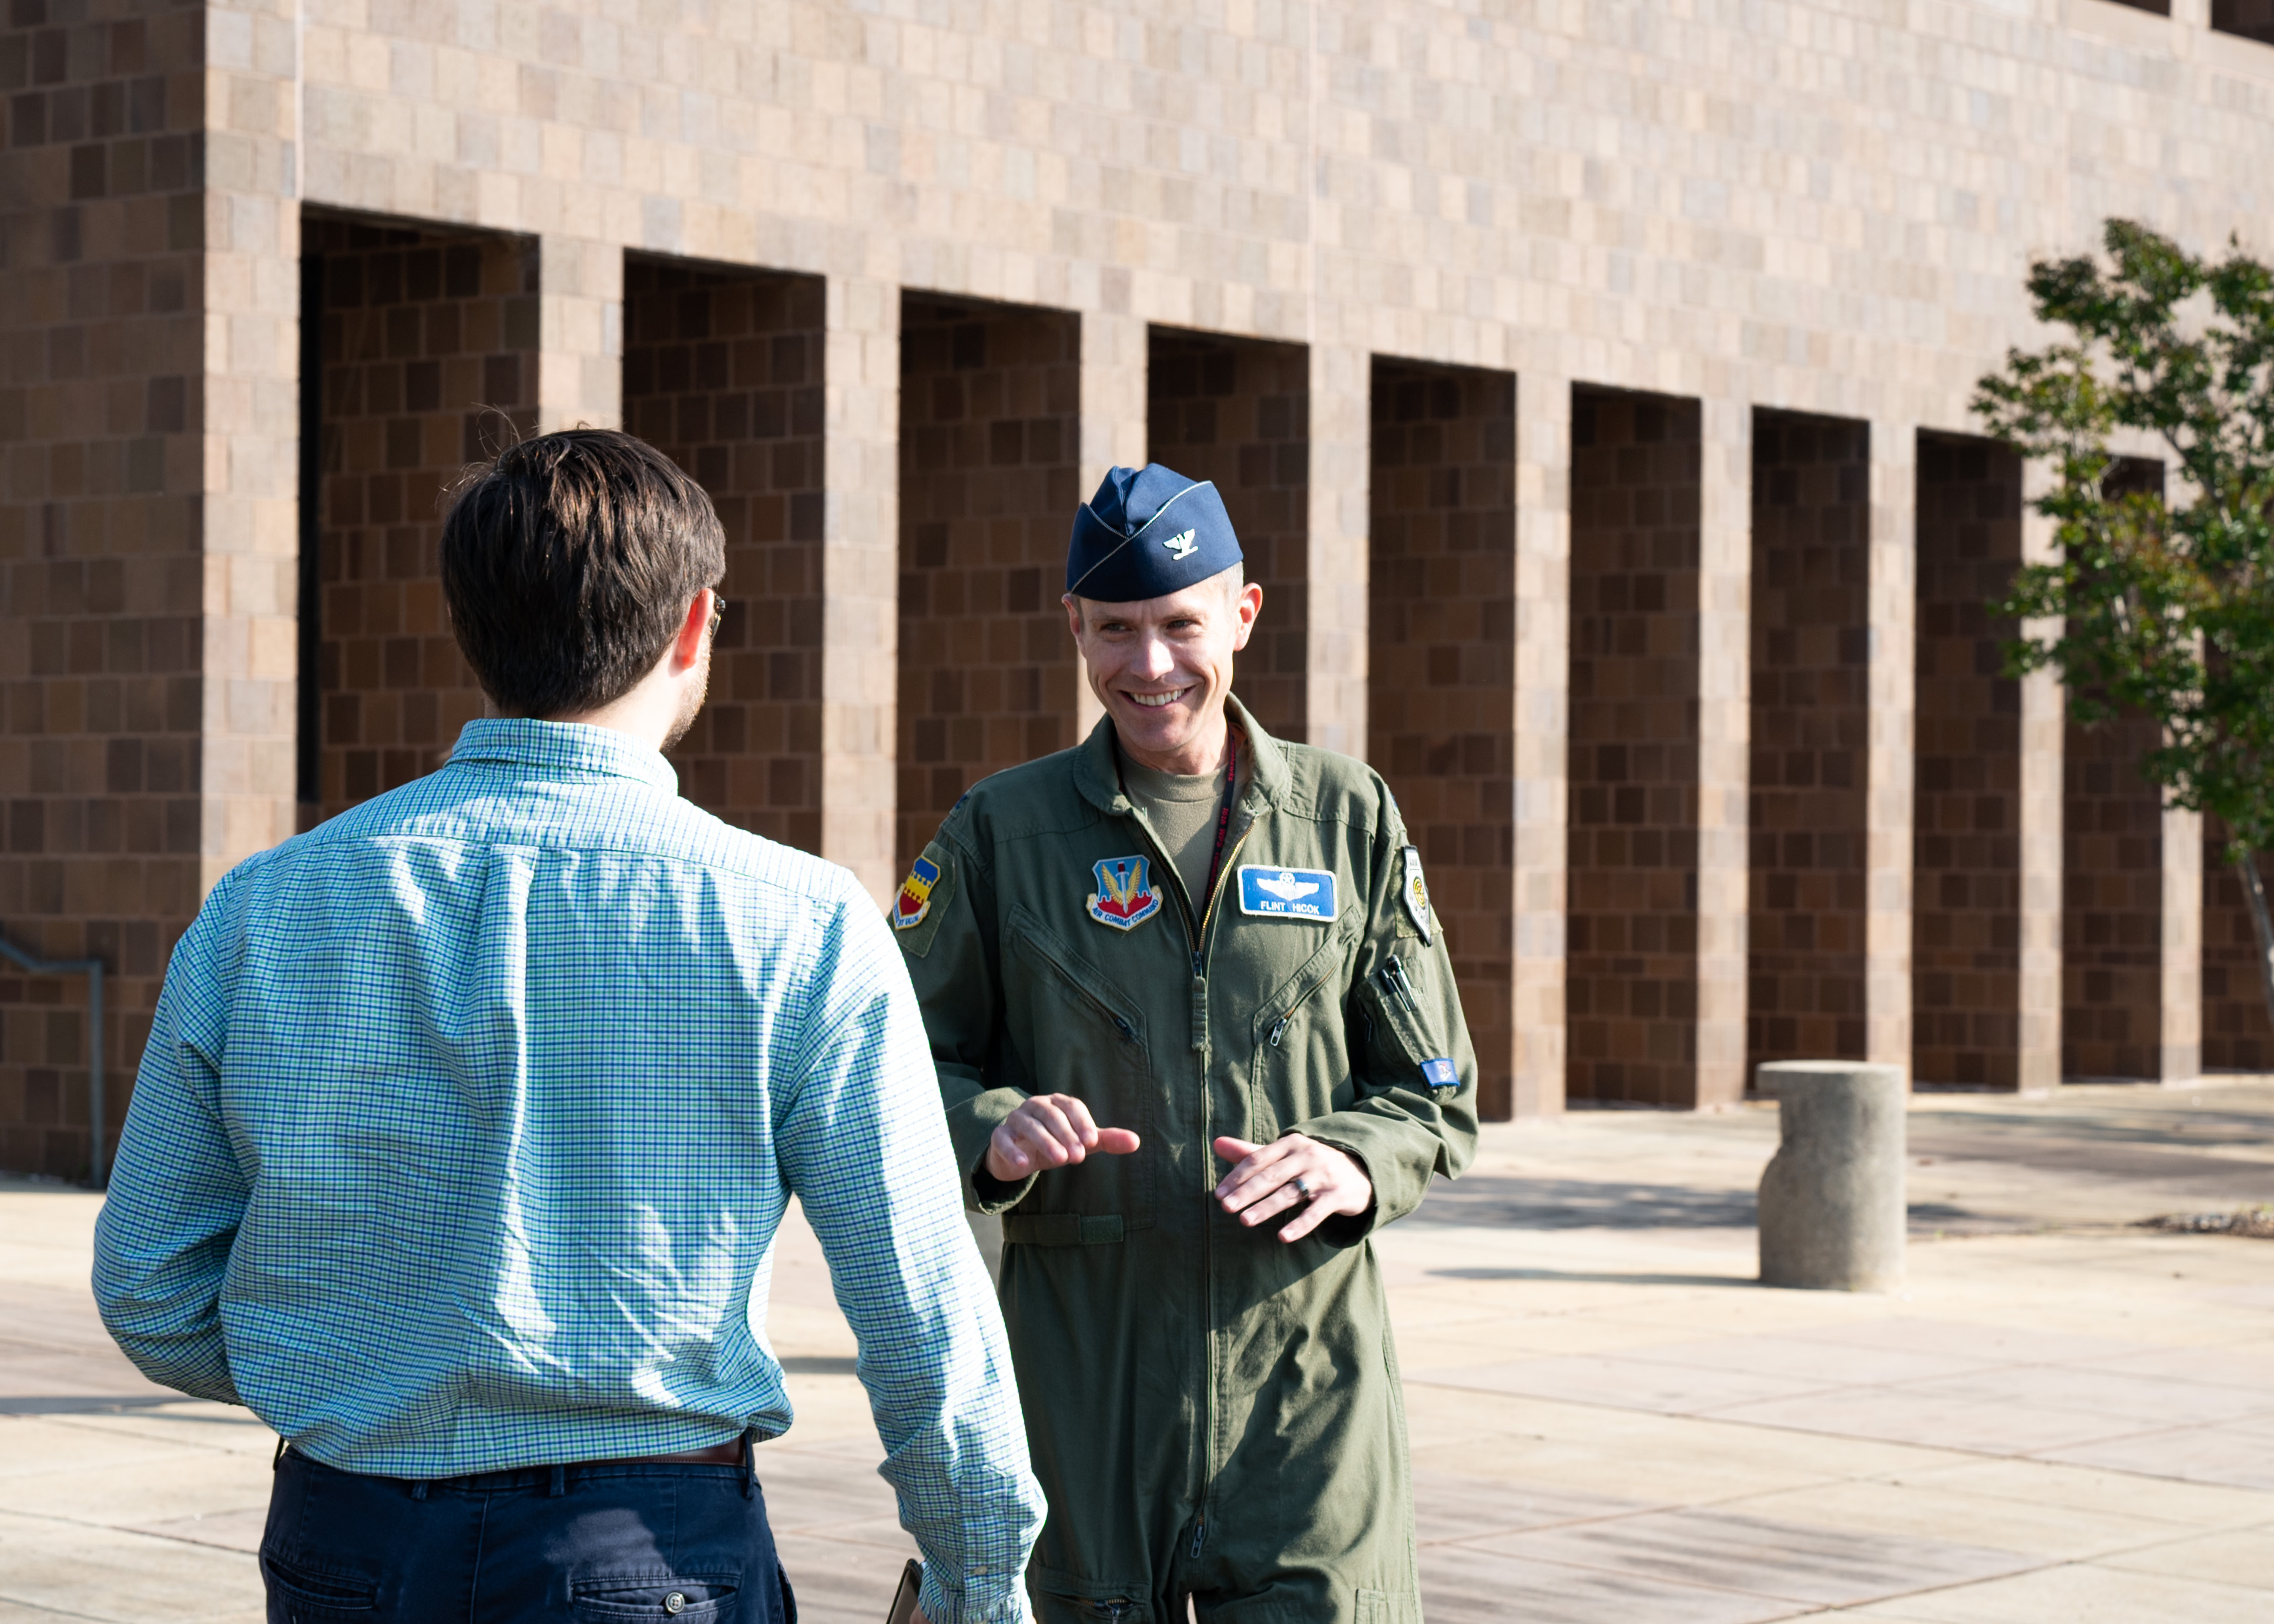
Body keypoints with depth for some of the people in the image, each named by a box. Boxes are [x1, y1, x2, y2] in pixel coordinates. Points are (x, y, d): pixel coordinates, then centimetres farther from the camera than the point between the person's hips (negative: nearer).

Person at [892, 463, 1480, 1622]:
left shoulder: (1351, 819, 9)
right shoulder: (1001, 833, 6)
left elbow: (1438, 1098, 11)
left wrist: (1355, 1162, -11)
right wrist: (993, 1133, -16)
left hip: (1307, 1380, 0)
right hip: (1081, 1379, 0)